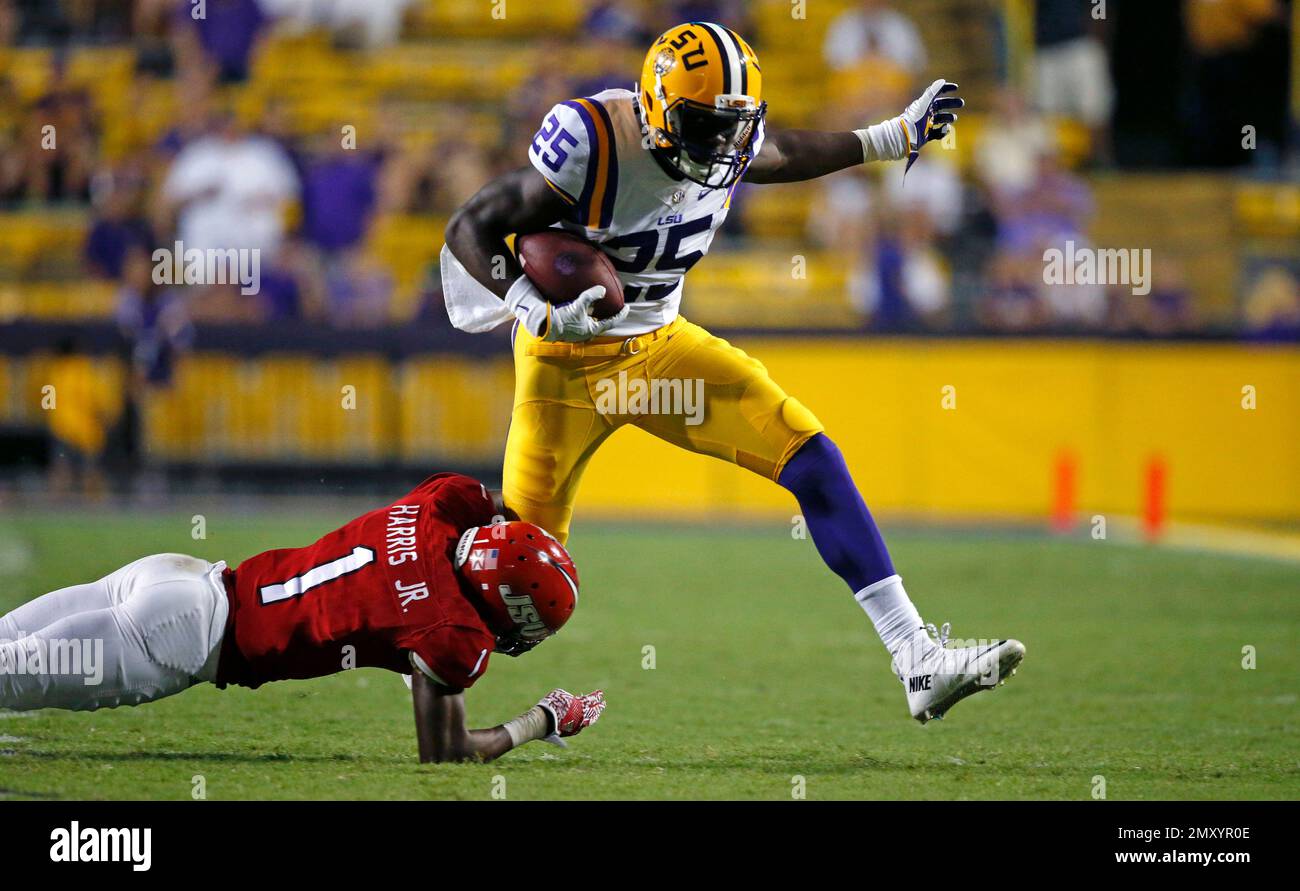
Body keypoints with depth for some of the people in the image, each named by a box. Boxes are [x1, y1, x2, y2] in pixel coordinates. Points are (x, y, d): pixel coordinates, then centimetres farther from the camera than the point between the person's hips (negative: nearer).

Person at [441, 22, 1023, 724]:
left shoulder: (729, 139, -8)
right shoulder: (591, 146, -27)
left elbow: (781, 157, 19)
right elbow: (470, 229, -22)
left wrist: (894, 138, 20)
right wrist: (542, 313, -36)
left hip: (660, 346, 5)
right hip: (568, 361, -5)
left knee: (812, 458, -10)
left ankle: (918, 662, -12)